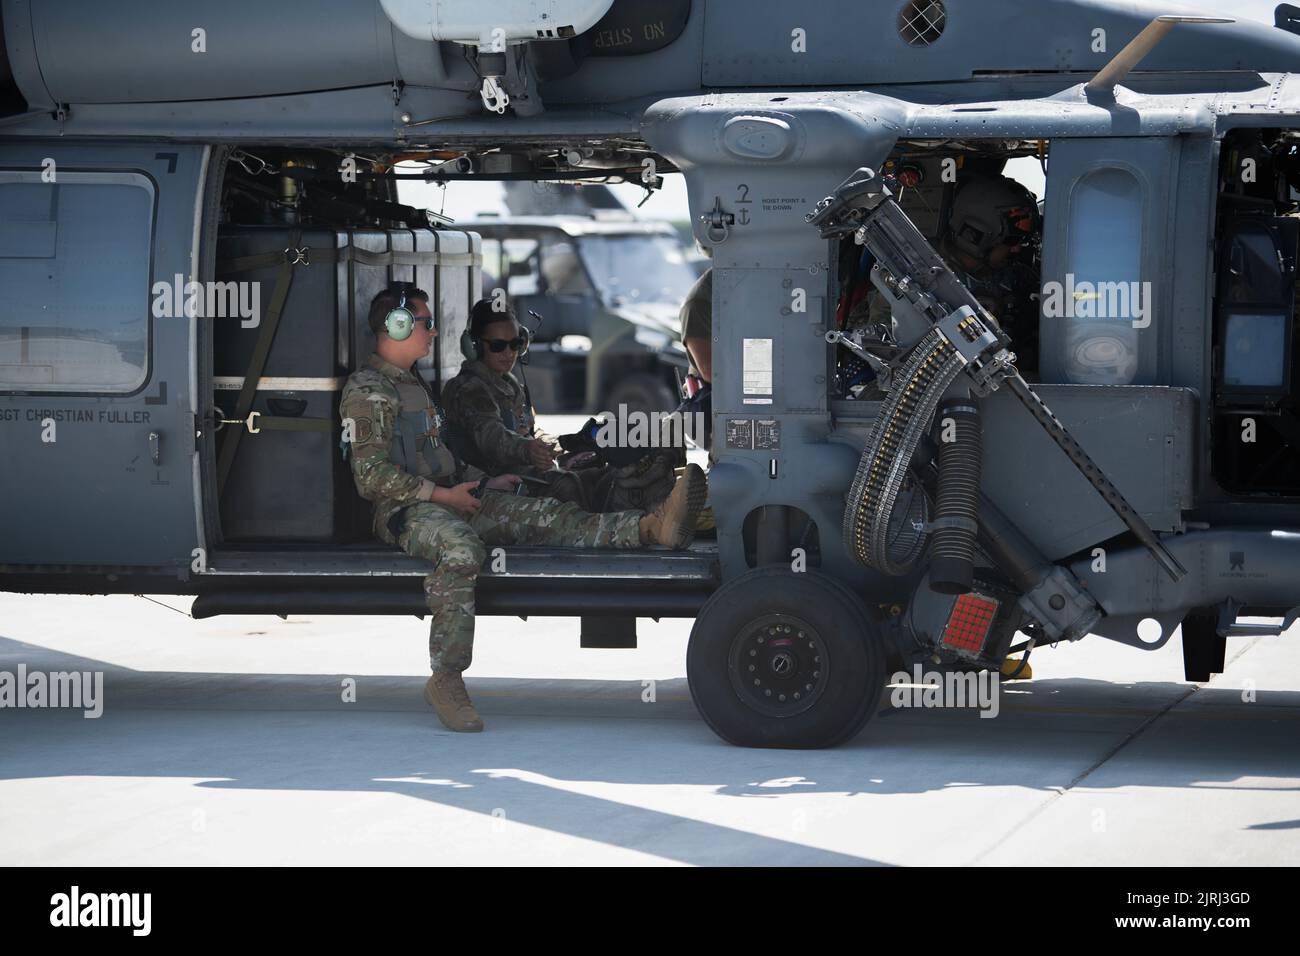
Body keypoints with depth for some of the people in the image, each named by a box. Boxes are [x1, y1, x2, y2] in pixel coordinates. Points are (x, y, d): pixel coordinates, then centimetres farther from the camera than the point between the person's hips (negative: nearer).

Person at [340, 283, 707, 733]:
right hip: (404, 511, -9)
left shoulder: (414, 384, 25)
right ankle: (445, 680, -38)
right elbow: (372, 477, -16)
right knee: (462, 549, -39)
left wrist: (485, 482, 17)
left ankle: (650, 527, -29)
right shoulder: (368, 392, -7)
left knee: (547, 516, -11)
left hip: (447, 500, 9)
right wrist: (443, 495, -18)